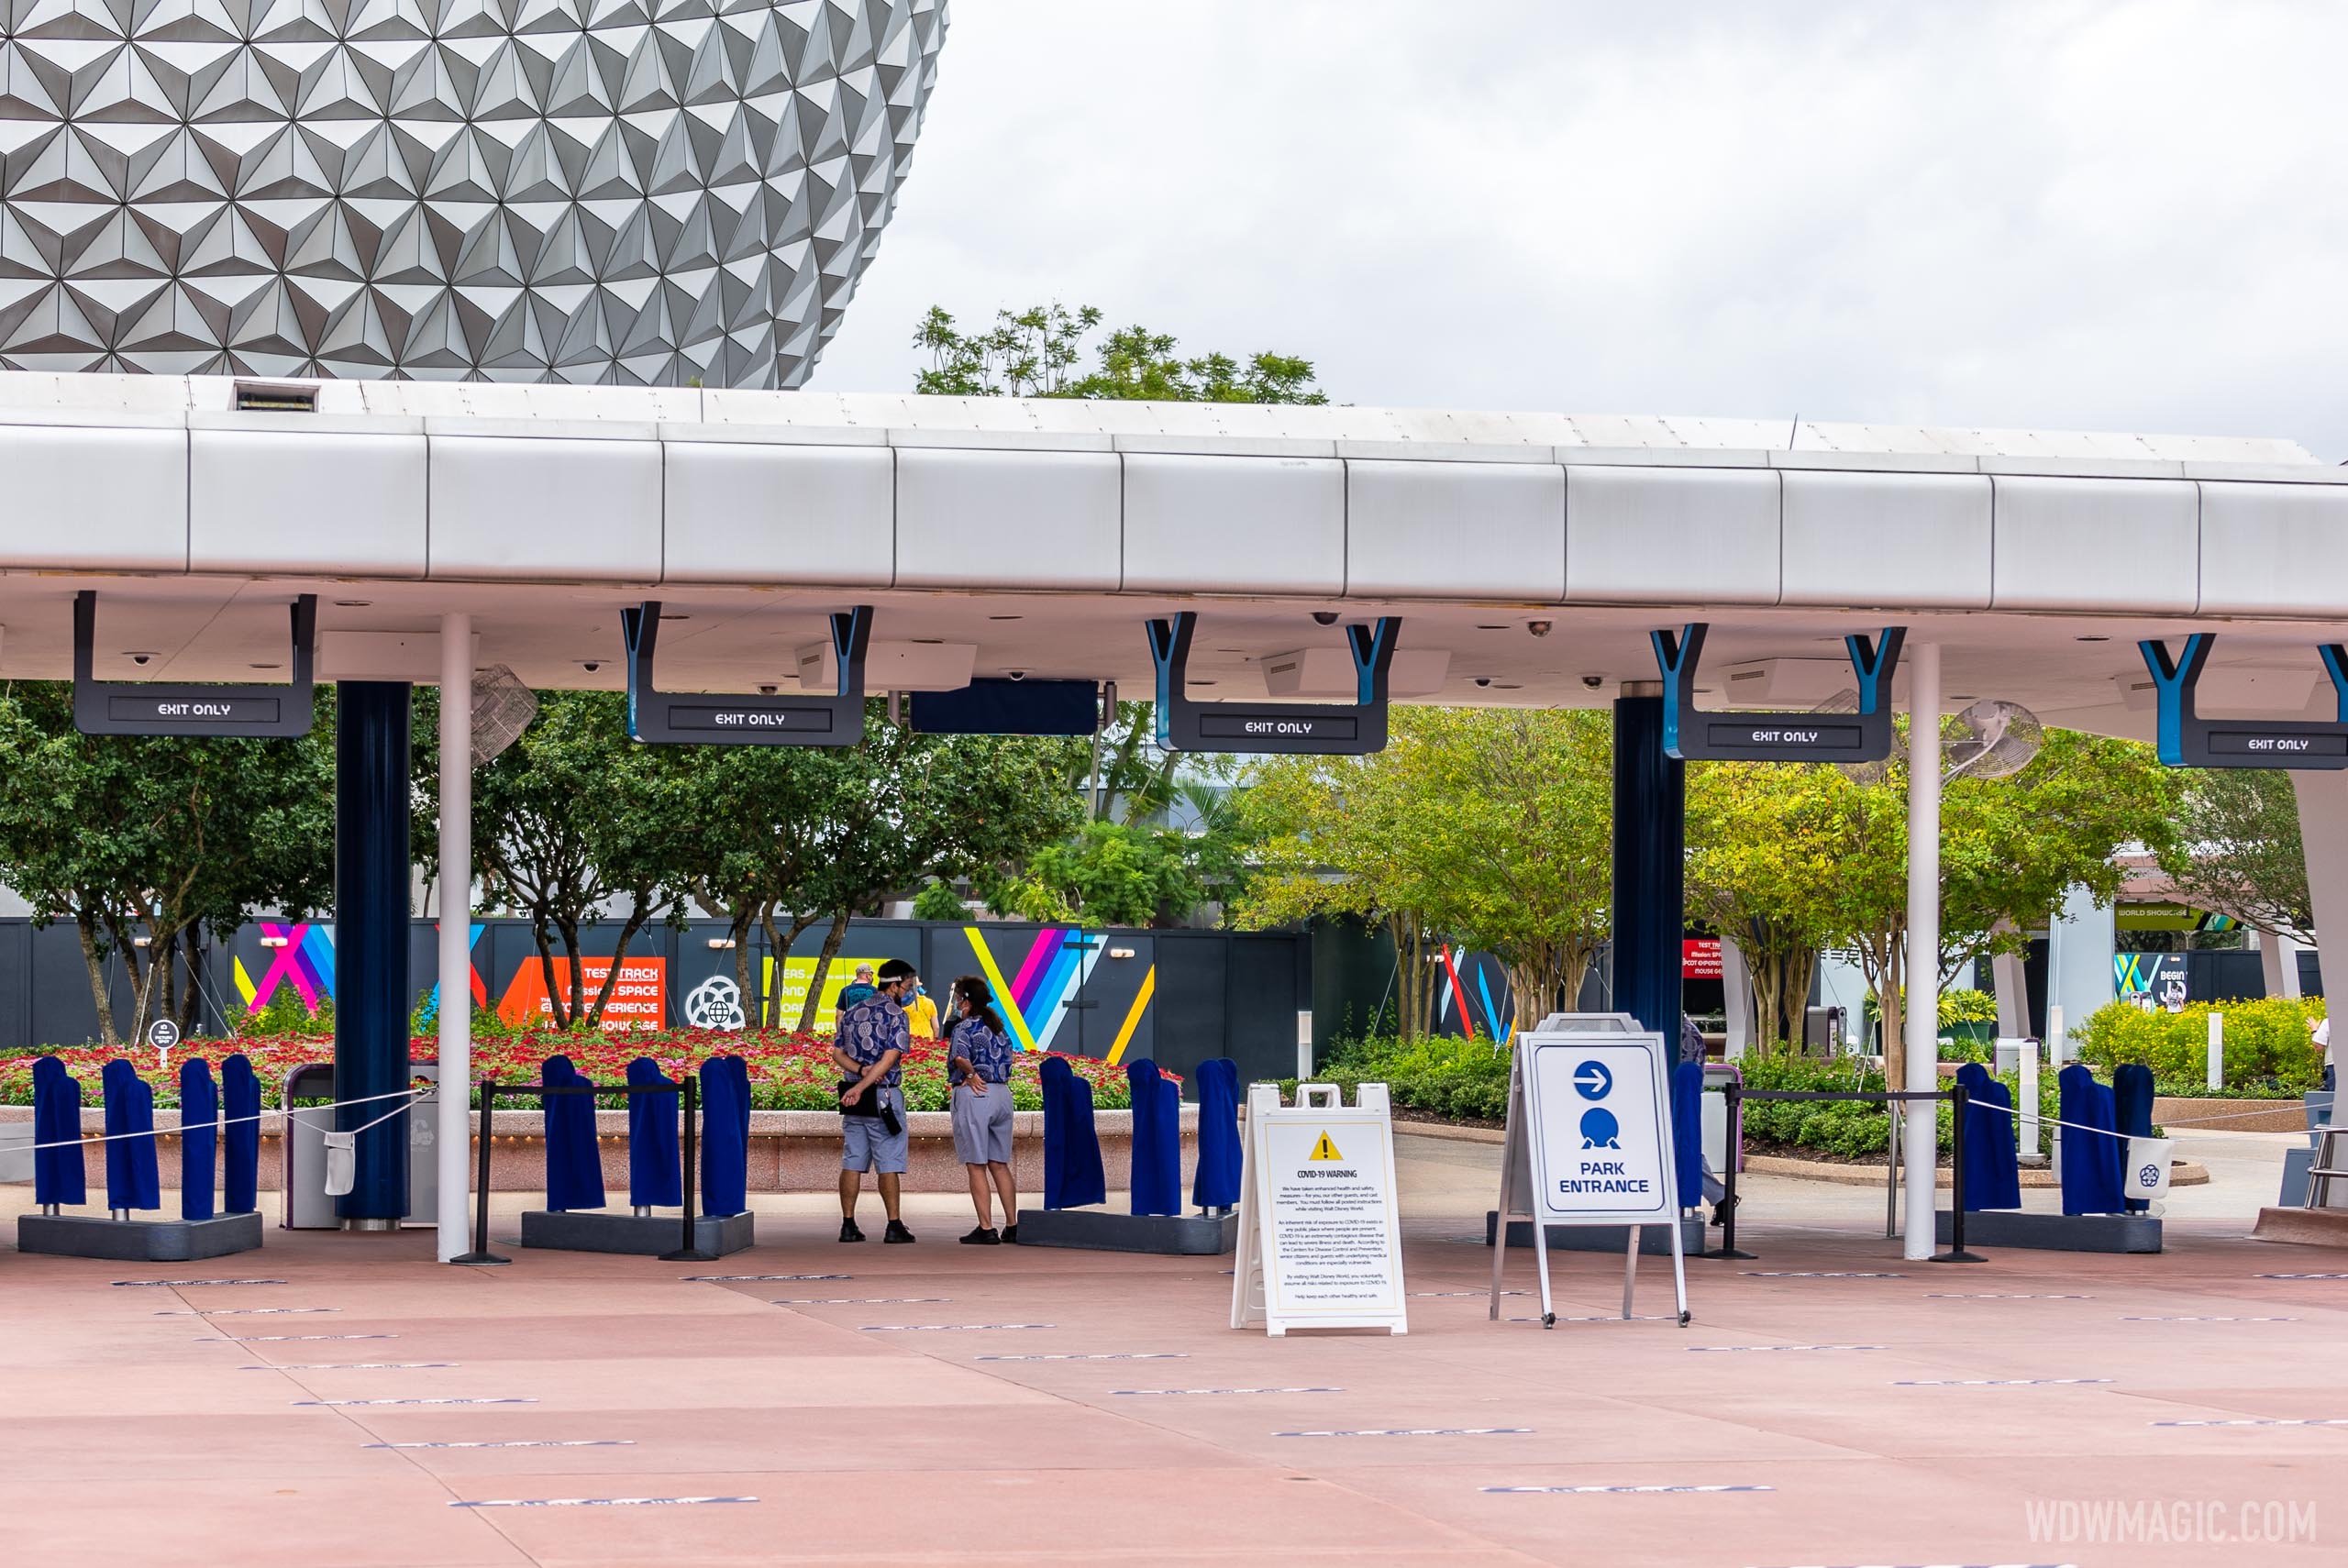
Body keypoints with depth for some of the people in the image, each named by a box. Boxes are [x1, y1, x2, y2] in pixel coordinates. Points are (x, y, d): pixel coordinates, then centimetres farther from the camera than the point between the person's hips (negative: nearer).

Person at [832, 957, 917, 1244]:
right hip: (884, 1096, -6)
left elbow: (837, 1053, 8)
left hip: (854, 1098, 6)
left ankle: (848, 1225, 5)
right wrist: (861, 1087, -18)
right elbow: (889, 1059, -17)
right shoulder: (895, 1014, -8)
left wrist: (860, 1070, -7)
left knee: (852, 1163, 7)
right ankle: (894, 1226, -2)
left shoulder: (852, 1013, 13)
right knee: (888, 1164, -2)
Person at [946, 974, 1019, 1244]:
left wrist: (971, 1075, -10)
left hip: (974, 1095, -7)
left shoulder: (965, 1026, -8)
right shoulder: (996, 1027, 15)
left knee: (976, 1166, -2)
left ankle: (986, 1229, -5)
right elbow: (1007, 1058, 10)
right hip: (1002, 1094, 7)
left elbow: (960, 1056, -25)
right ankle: (1012, 1227, 14)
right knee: (999, 1164, 13)